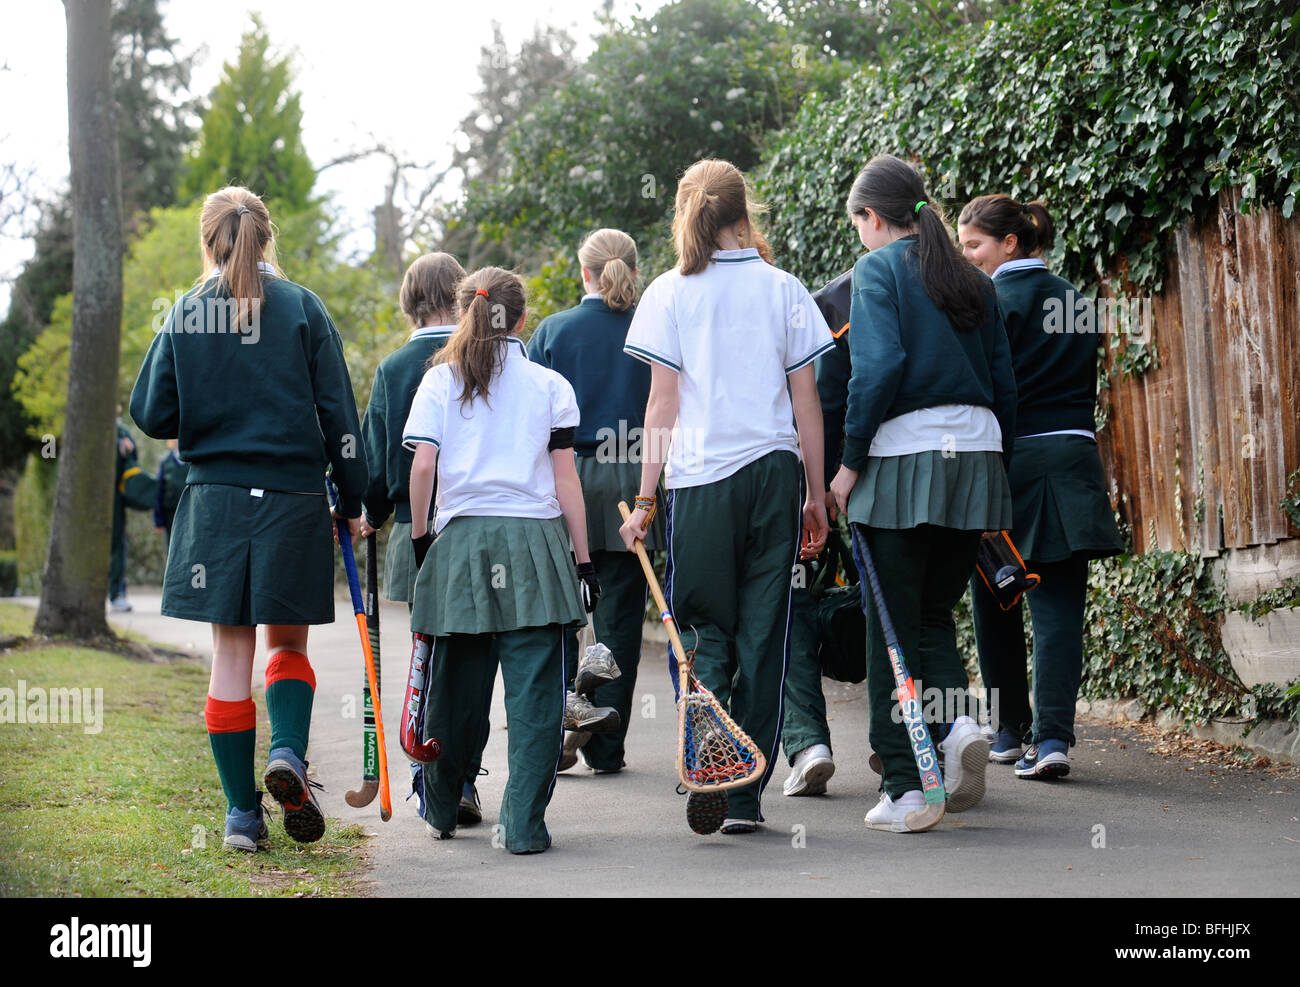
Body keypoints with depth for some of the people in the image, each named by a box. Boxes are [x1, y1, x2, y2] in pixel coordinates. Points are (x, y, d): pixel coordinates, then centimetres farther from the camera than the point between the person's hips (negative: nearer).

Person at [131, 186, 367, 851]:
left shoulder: (186, 314, 2)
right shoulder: (302, 308, 0)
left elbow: (151, 414, 1)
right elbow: (338, 412, -1)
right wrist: (351, 502, 5)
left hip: (215, 497, 1)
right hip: (293, 497, -1)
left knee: (230, 653, 5)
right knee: (288, 643, 14)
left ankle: (242, 813, 5)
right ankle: (287, 753, -12)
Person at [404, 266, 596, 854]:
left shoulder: (440, 380, 6)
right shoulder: (550, 385, 5)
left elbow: (422, 465, -3)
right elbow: (566, 478, 1)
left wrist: (420, 535, 8)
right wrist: (583, 559, 4)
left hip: (461, 541, 2)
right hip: (535, 541, -2)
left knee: (458, 685, 13)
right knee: (534, 691, 0)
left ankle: (441, 809, 29)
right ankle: (524, 824, -3)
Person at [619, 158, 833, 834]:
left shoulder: (671, 292, 0)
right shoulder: (783, 289, 5)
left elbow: (663, 403, -3)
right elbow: (805, 398, 5)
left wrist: (645, 499, 1)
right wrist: (817, 493, 12)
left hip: (699, 478, -1)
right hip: (774, 473, 1)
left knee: (707, 629, 9)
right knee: (762, 633, 6)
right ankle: (745, 796, 8)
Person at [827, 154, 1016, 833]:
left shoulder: (878, 270, -2)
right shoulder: (973, 282, 16)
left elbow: (878, 368, -15)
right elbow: (1003, 383, 14)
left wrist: (850, 462, -9)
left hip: (905, 455, -6)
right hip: (976, 452, 6)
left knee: (892, 625, 2)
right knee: (934, 611, 17)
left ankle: (904, 788, 2)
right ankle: (958, 719, -9)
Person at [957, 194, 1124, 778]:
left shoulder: (989, 302, -7)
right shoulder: (1071, 300, 12)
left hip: (1005, 464, -5)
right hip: (1070, 466, 5)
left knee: (995, 608, 10)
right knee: (1059, 609, -1)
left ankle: (1010, 730, 17)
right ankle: (1053, 735, -11)